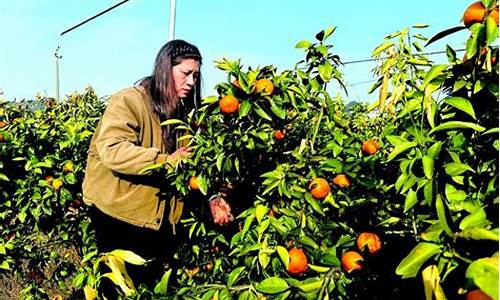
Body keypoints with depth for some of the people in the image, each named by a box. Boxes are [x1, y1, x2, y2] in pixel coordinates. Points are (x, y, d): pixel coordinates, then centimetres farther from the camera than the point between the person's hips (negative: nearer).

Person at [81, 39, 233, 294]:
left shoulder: (183, 112, 8)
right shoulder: (129, 101, -15)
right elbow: (111, 150, -29)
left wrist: (211, 195, -13)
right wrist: (165, 161, -34)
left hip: (158, 217, 6)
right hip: (118, 212, -6)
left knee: (155, 283, 16)